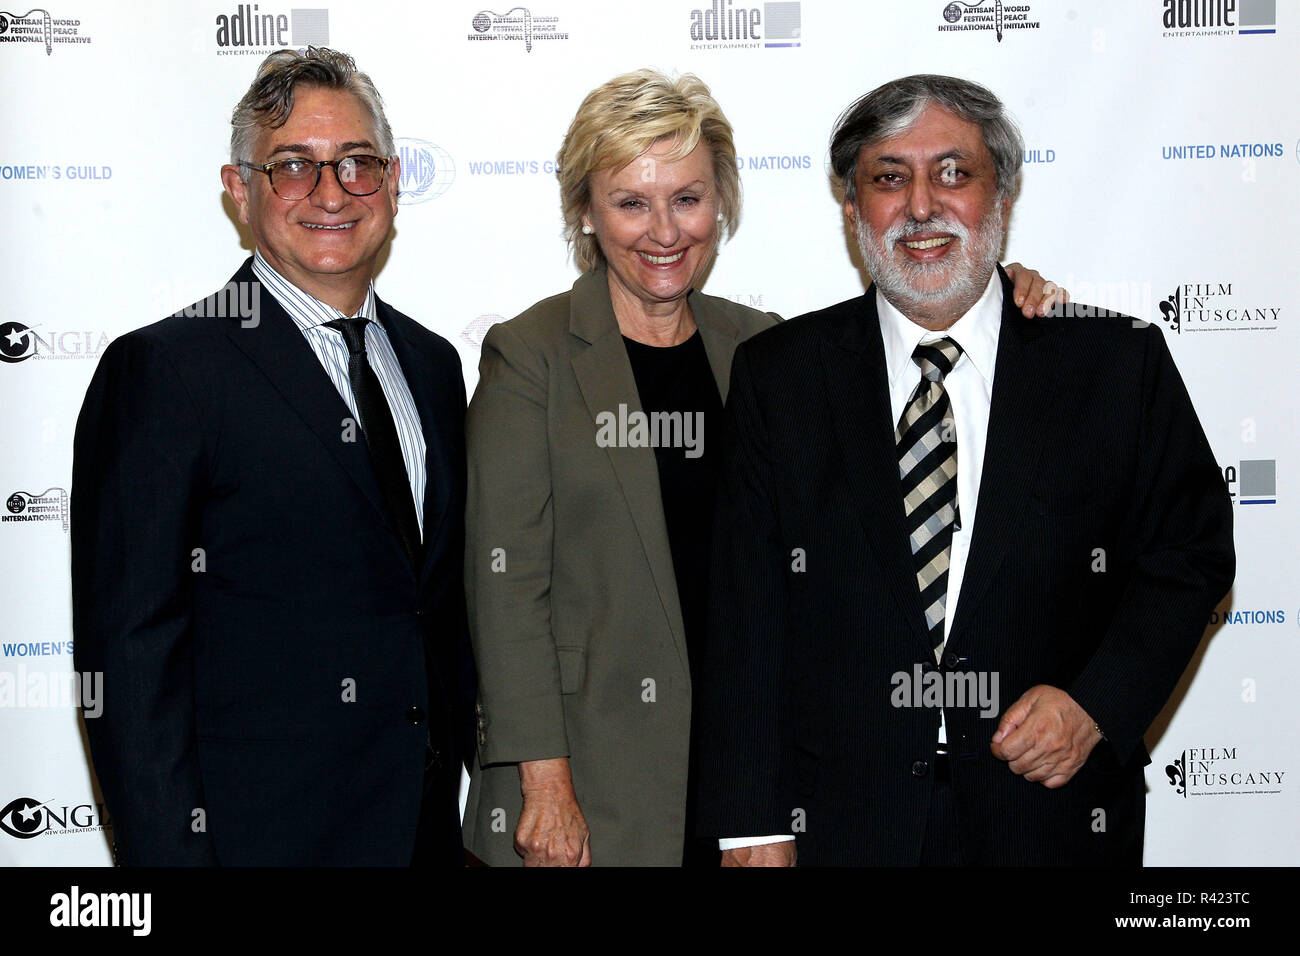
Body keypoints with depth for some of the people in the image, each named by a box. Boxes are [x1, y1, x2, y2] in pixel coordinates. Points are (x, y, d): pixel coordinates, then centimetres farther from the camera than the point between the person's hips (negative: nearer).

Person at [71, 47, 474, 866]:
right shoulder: (161, 369, -10)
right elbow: (130, 652, -13)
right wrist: (172, 852, -17)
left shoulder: (433, 363, 10)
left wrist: (475, 778, 10)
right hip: (257, 834, -5)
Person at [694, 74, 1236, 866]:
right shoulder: (777, 376, 0)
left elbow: (1191, 554, 4)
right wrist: (755, 828, -5)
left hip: (1058, 816, 0)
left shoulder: (1118, 361, -1)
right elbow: (747, 614, -2)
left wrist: (1096, 703, -11)